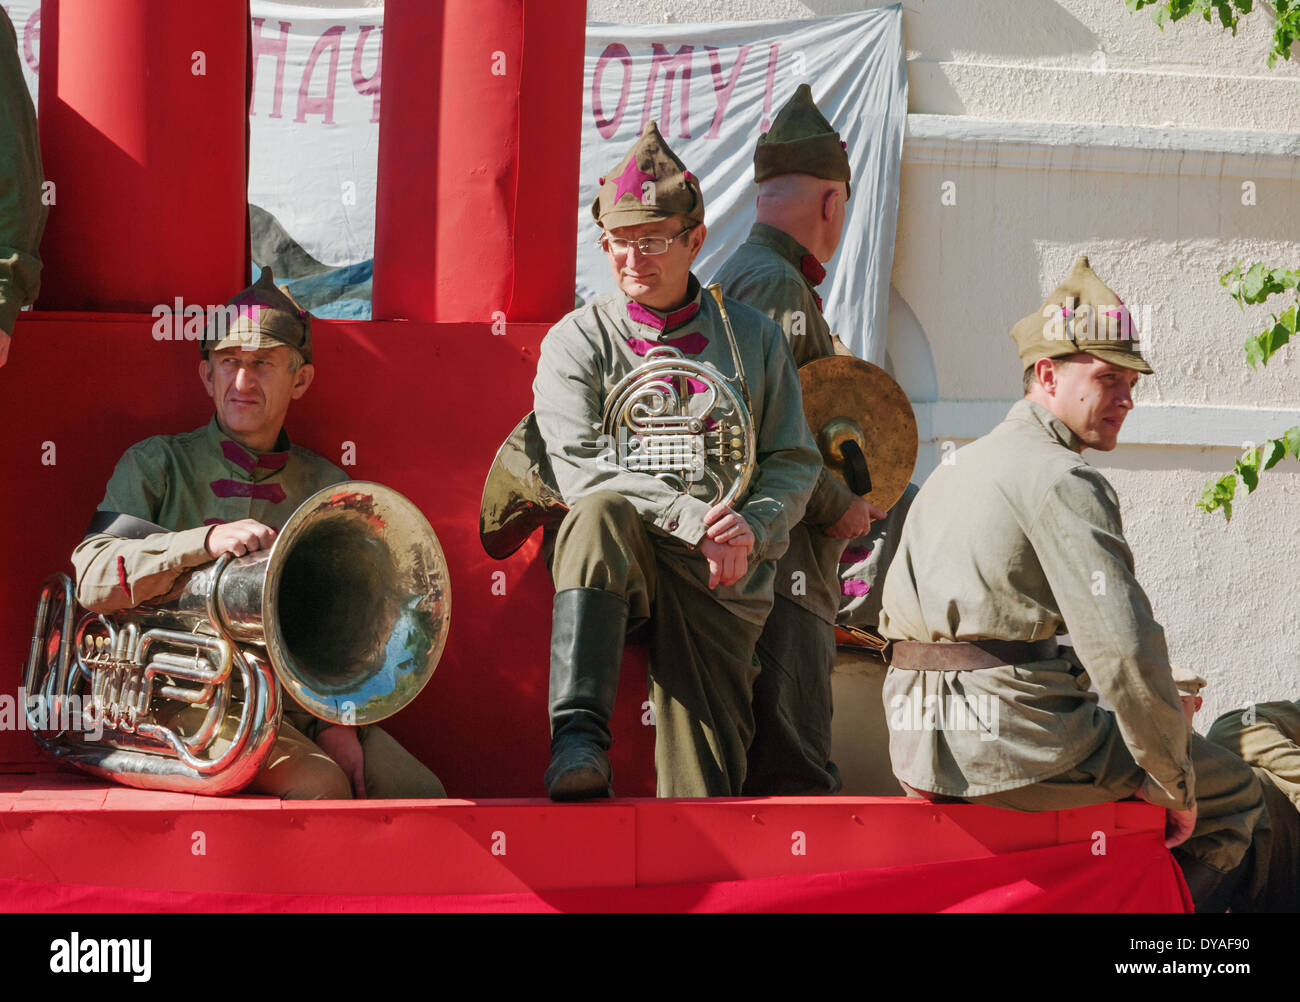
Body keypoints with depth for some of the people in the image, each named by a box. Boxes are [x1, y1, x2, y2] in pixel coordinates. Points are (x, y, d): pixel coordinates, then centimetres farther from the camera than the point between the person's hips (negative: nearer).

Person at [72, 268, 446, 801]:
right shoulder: (157, 464, 4)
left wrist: (339, 719, -2)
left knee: (422, 793, -18)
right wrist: (206, 541, -24)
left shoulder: (326, 485, 16)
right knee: (318, 784, -30)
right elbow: (92, 580, -11)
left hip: (303, 697, 4)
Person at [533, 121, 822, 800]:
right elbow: (580, 469, -9)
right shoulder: (575, 342, 4)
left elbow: (794, 462, 11)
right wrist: (691, 518, -21)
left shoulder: (753, 338, 13)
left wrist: (750, 528, -11)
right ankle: (579, 737, -44)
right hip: (612, 564, -2)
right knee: (599, 513, -39)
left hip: (722, 574, 2)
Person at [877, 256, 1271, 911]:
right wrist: (1176, 789, -9)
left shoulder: (954, 469, 20)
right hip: (1013, 741, -10)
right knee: (1234, 794, 8)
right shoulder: (1063, 480, -11)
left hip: (919, 753, 10)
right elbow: (1125, 648, -19)